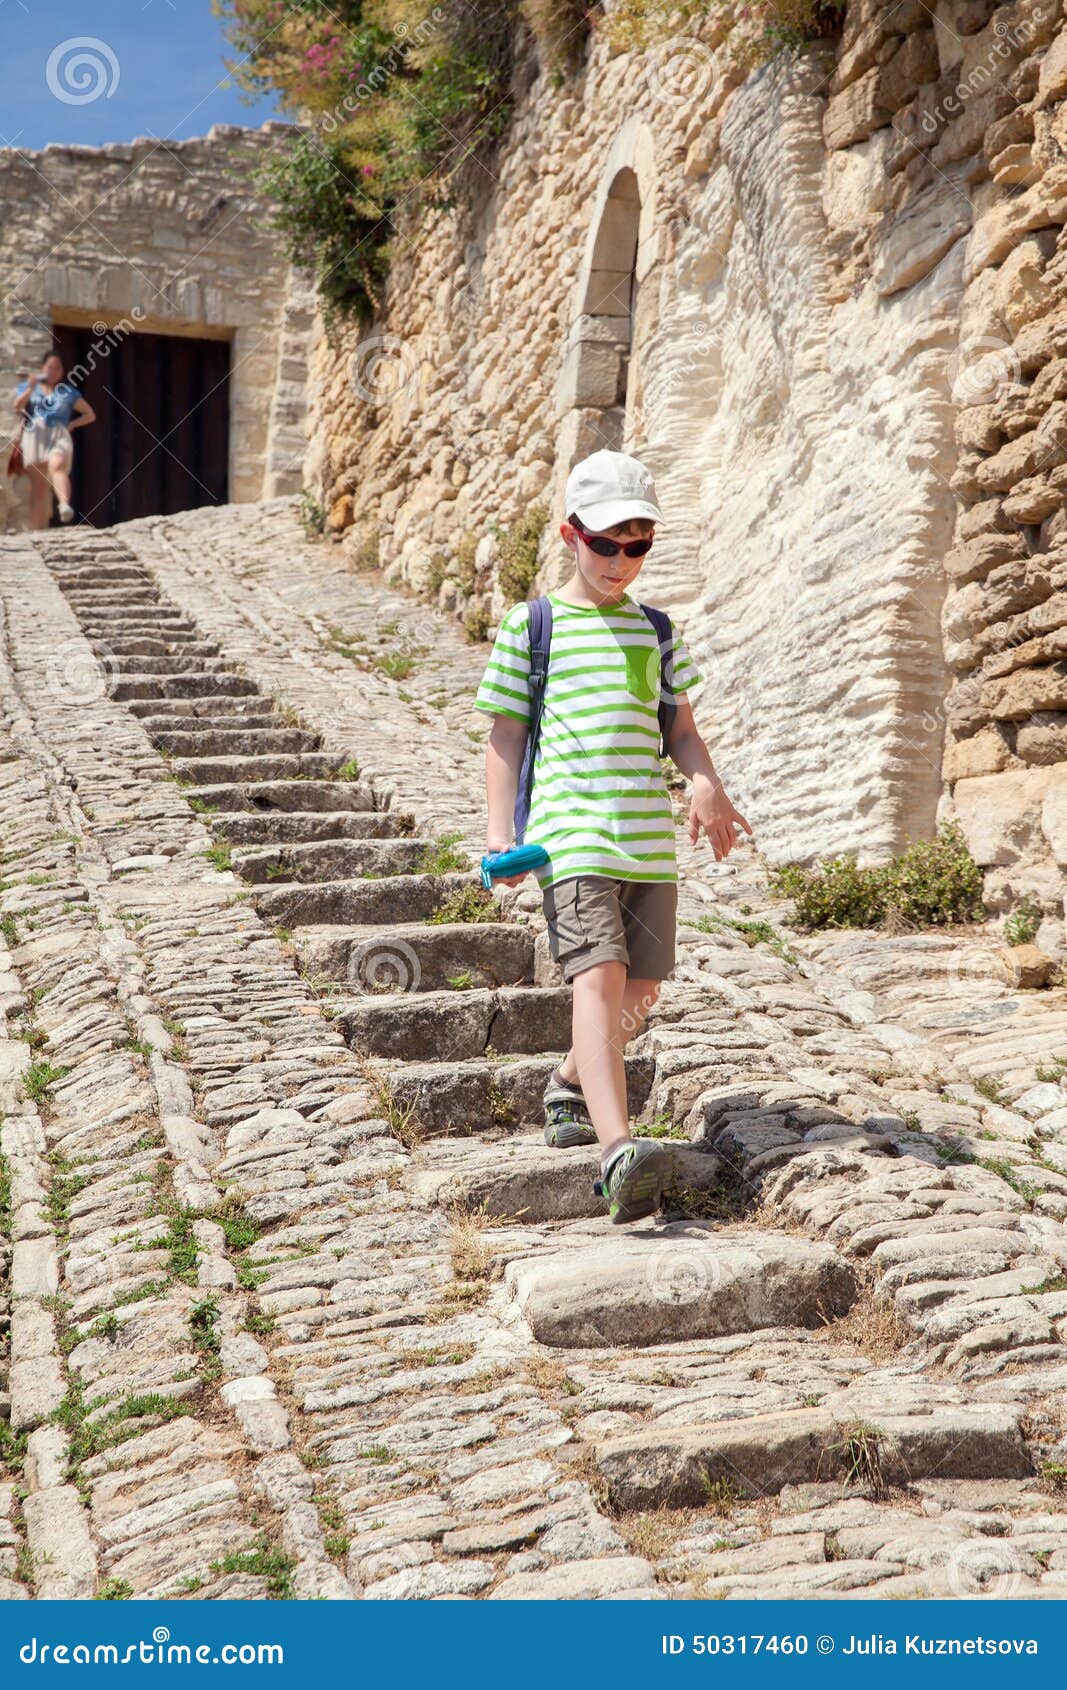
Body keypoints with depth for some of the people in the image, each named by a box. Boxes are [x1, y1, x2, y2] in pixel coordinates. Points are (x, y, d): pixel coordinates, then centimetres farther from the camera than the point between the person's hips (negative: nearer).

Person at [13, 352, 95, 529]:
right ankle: (36, 530, -9)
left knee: (57, 466, -33)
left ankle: (65, 506, -56)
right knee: (38, 485, -6)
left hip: (59, 436, -1)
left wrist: (72, 424, 7)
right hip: (34, 438, 1)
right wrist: (30, 388, -11)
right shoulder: (28, 387, 21)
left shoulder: (68, 392, 20)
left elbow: (90, 415, 23)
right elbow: (18, 406, 3)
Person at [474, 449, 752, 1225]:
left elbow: (681, 726, 18)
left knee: (639, 993, 10)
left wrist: (706, 783, -3)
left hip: (651, 837, 5)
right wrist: (500, 830, -4)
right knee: (598, 976, -20)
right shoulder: (530, 626, 5)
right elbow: (506, 735, 5)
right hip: (571, 832, -5)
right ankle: (618, 1150, -31)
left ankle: (571, 1082, 39)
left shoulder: (655, 630, 17)